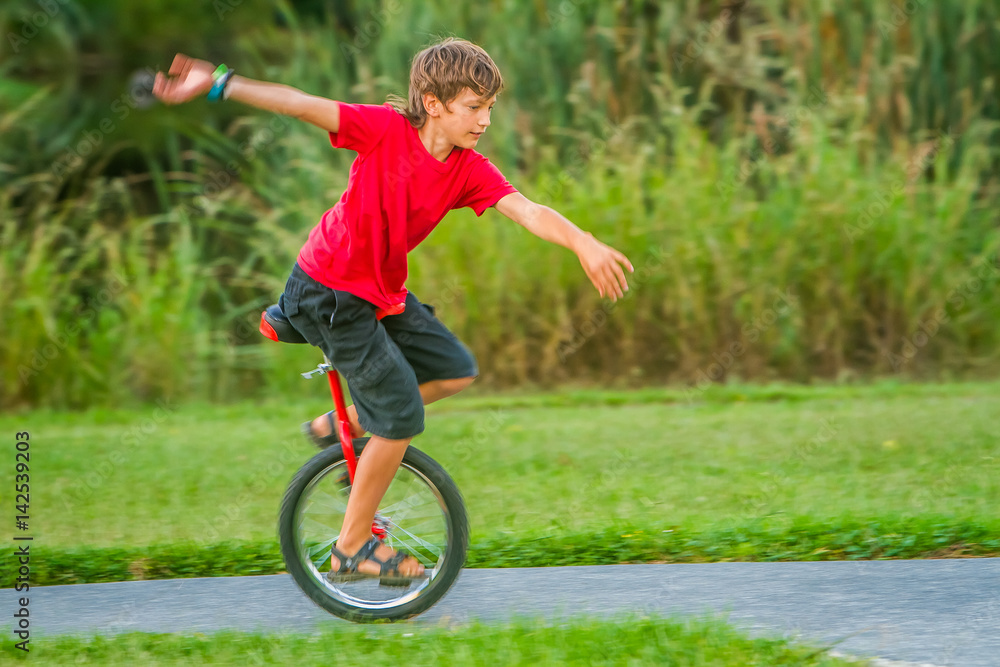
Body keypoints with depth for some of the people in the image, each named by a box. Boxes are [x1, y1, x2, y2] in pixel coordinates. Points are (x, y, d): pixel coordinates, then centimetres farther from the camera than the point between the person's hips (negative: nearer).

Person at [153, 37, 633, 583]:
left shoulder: (471, 171, -6)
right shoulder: (387, 129, -20)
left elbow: (529, 212, -19)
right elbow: (301, 106, -23)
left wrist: (583, 243, -37)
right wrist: (218, 84, -30)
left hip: (385, 292, 8)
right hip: (329, 293, -8)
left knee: (455, 370, 12)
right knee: (402, 416, -8)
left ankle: (344, 425, 25)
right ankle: (352, 549, 5)